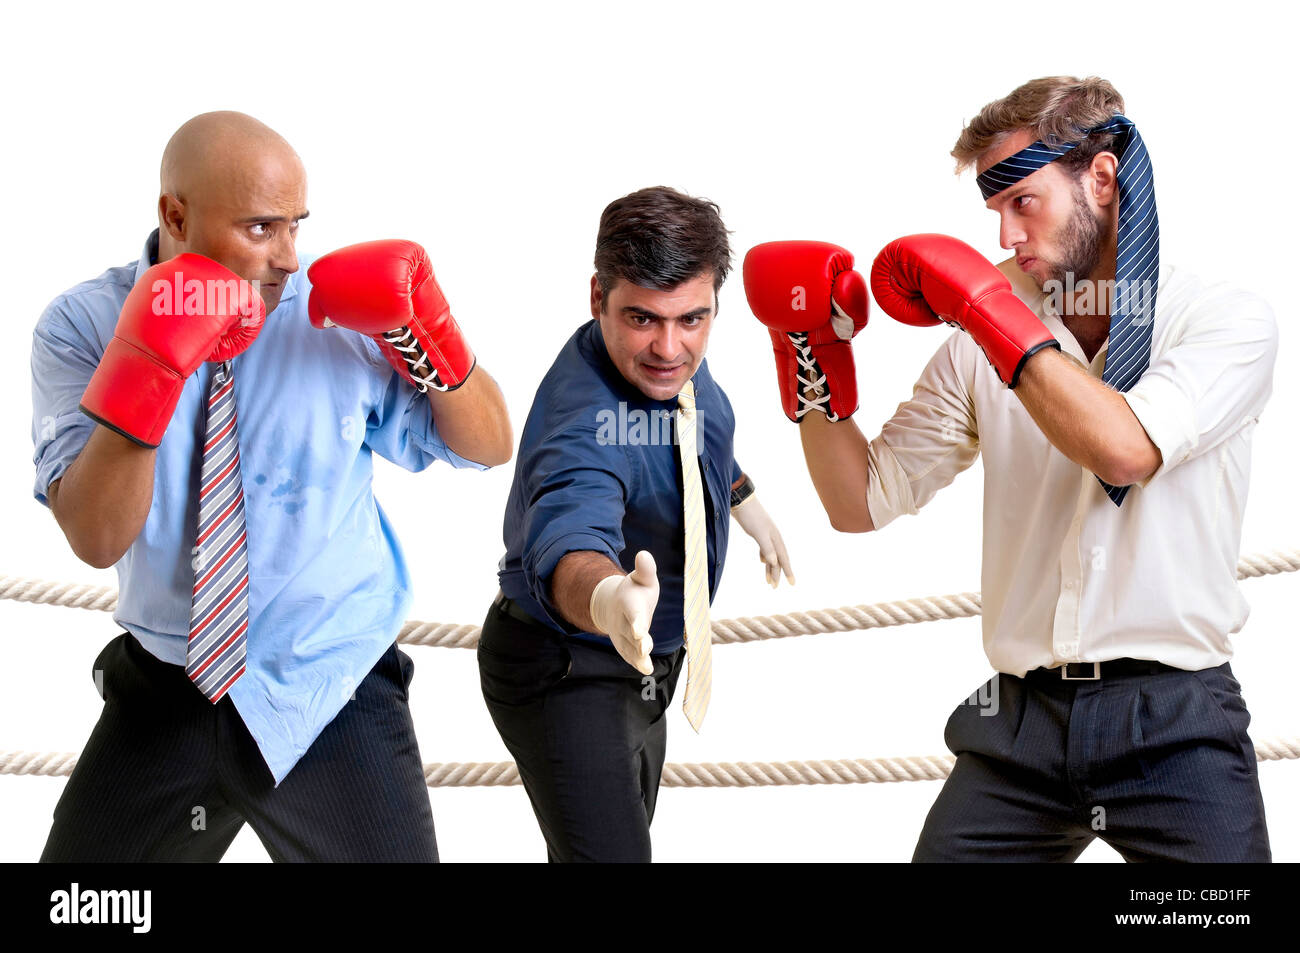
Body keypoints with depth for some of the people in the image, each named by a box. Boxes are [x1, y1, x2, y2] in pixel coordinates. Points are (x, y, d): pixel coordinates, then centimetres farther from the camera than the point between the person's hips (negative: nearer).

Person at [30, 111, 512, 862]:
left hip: (332, 704, -1)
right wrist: (144, 366, -29)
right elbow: (96, 537, -18)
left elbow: (488, 446, -1)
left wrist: (424, 321, -18)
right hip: (163, 695, 1)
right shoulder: (82, 326, -9)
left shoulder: (340, 314, -9)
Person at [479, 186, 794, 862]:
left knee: (629, 825, 25)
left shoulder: (670, 363, -12)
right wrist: (605, 599, -79)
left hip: (645, 657, 9)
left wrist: (745, 503, 24)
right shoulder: (584, 425, -38)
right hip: (567, 674, -8)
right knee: (608, 850, -22)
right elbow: (568, 541, -59)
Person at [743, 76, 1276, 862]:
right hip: (1021, 719, 3)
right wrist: (817, 358, -4)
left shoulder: (1230, 323, -3)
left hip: (1175, 728, -3)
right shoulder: (983, 347, 9)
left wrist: (977, 294, -15)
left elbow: (1124, 448, -21)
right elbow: (864, 503, 10)